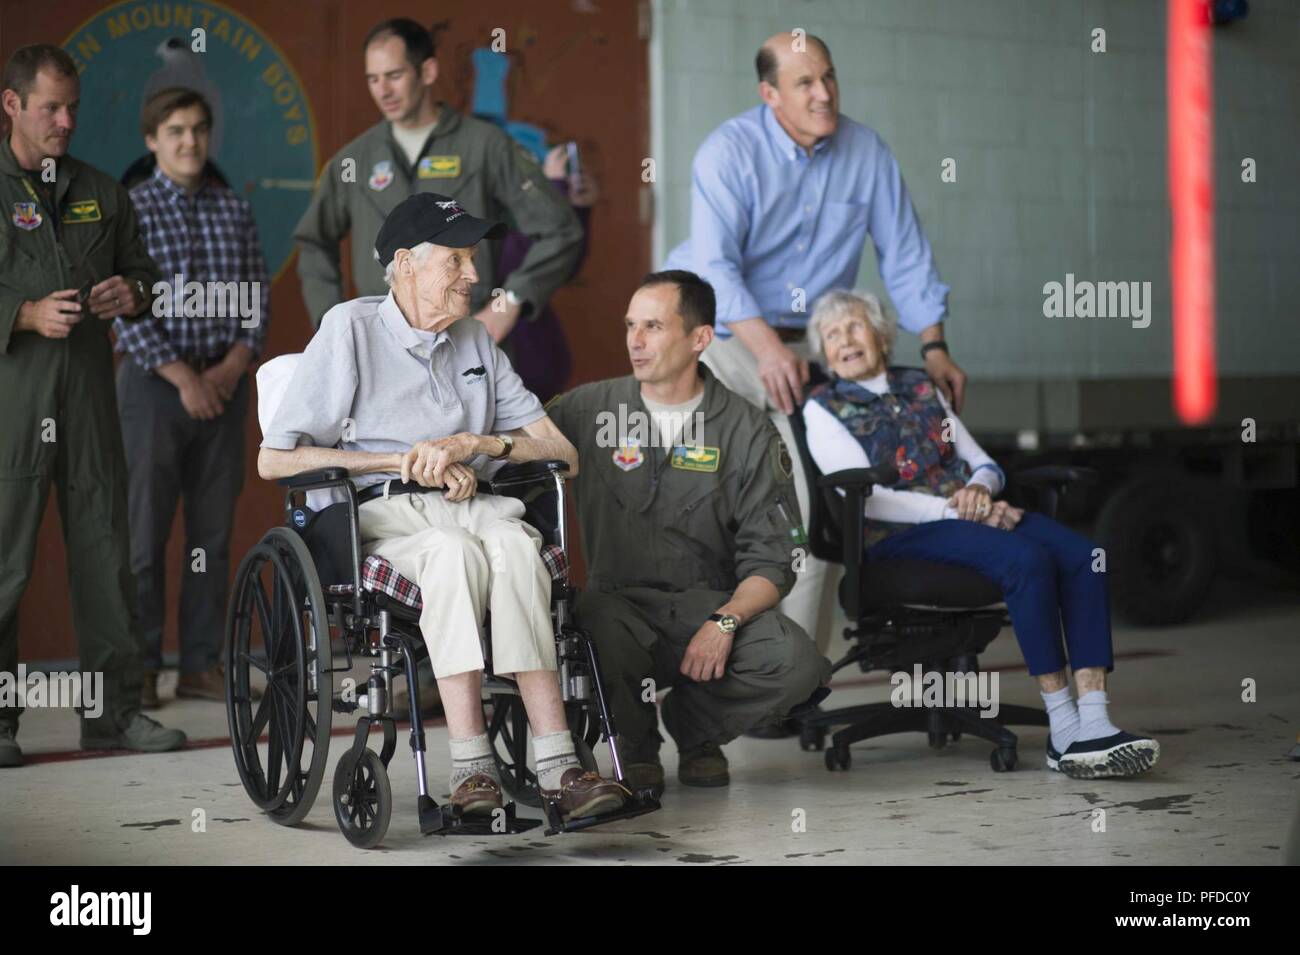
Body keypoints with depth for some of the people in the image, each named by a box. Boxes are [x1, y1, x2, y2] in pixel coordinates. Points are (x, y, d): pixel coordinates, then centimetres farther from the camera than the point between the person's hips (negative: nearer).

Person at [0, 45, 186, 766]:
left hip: (89, 390, 5)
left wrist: (131, 291, 2)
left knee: (105, 551, 5)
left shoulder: (101, 194, 17)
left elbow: (140, 267, 25)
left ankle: (115, 709, 12)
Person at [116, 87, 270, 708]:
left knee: (213, 533, 6)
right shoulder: (128, 210, -2)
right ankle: (141, 670, 4)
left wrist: (234, 364, -7)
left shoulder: (235, 211, 10)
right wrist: (183, 377, -14)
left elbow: (258, 298, 8)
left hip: (224, 383, 4)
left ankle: (202, 666, 13)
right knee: (146, 530, -2)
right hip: (155, 383, -4)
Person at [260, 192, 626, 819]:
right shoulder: (351, 328, 7)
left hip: (473, 506, 3)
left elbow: (561, 452, 14)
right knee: (456, 551, -38)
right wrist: (401, 462, -5)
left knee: (514, 546, -34)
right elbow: (274, 460, 0)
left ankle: (556, 764, -43)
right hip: (381, 515, -3)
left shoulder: (476, 344, 21)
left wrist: (473, 444, -5)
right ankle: (471, 766, -41)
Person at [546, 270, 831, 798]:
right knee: (603, 637, -37)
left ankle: (695, 728, 7)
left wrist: (725, 622, -19)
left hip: (710, 601, 1)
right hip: (618, 600, -1)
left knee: (796, 664, -27)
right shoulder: (589, 408, 4)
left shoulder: (749, 432, 1)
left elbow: (773, 560, -2)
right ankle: (637, 746, -1)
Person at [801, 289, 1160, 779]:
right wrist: (956, 511, -16)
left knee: (1084, 555, -23)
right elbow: (868, 499, -7)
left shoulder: (920, 387, 22)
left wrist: (979, 488, -5)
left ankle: (1093, 722, -33)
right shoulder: (823, 409, 6)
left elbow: (984, 463, 20)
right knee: (1028, 559, -33)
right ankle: (1064, 730, -29)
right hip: (899, 536, -6)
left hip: (967, 514, 6)